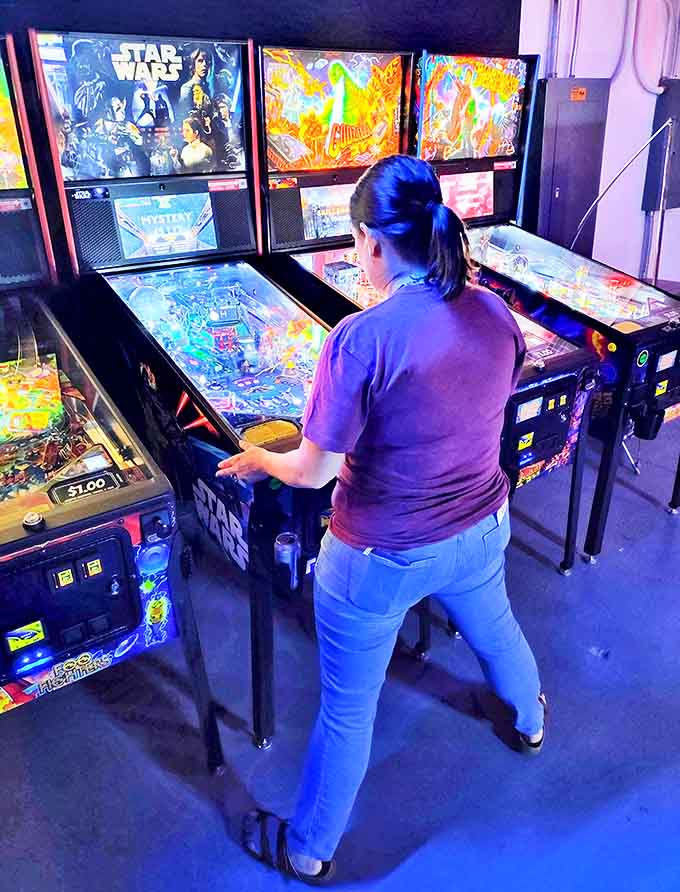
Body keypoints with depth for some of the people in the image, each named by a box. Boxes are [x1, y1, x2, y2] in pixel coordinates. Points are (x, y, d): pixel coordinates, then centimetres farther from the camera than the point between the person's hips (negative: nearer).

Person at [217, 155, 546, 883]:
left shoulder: (361, 340, -27)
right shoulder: (495, 315, -9)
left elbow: (312, 472, -19)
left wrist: (257, 460, 2)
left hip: (380, 559, -5)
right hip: (478, 531, 6)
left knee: (347, 708, 15)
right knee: (494, 629, 36)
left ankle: (309, 851, 41)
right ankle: (529, 720, 68)